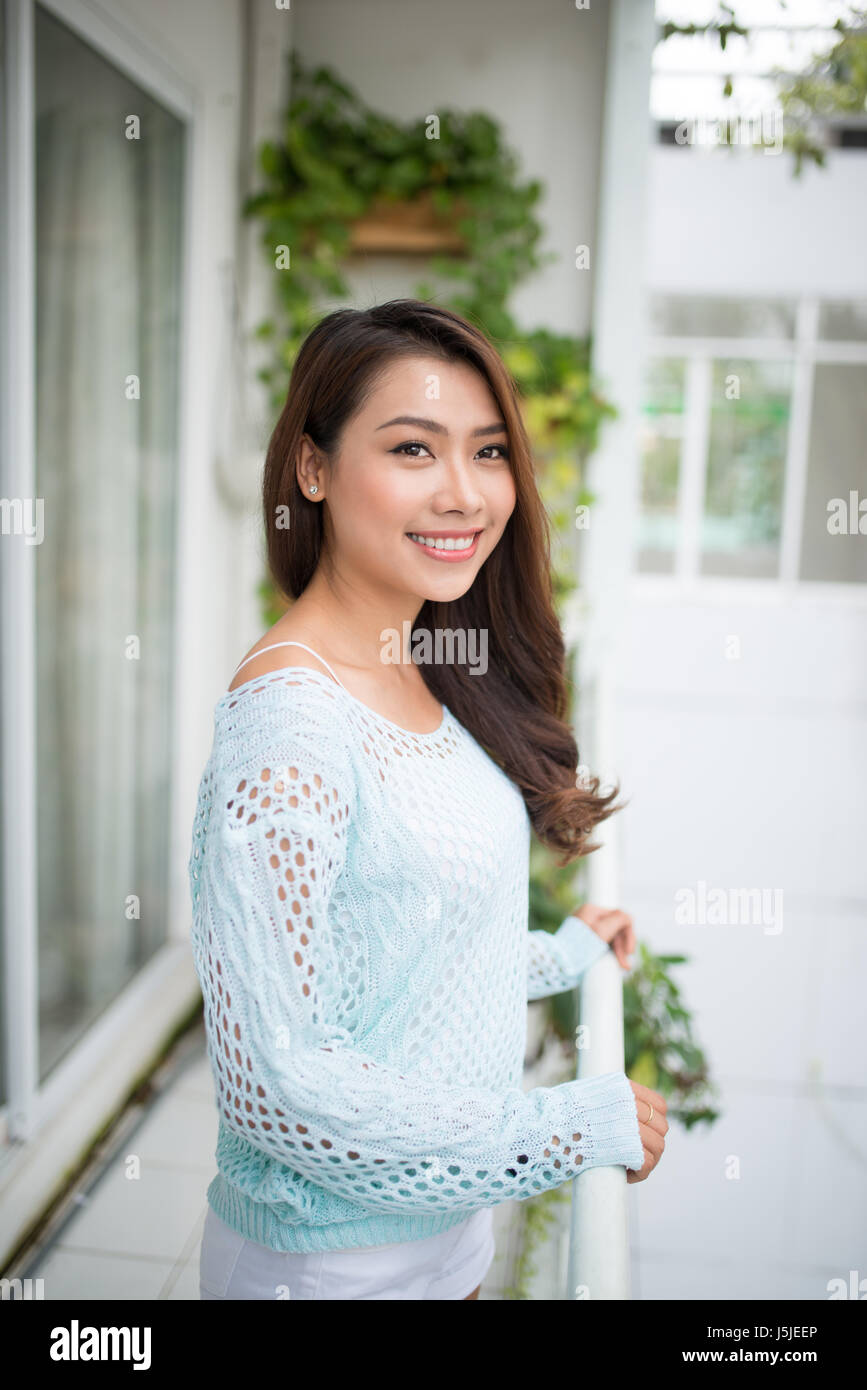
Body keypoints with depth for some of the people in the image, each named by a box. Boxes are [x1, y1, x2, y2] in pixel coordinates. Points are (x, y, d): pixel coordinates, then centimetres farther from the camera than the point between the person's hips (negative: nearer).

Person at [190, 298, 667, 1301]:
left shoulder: (425, 679, -1)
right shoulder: (289, 722, -26)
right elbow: (274, 1085, -25)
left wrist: (560, 956, 20)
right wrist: (581, 1126, -19)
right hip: (331, 1260, -7)